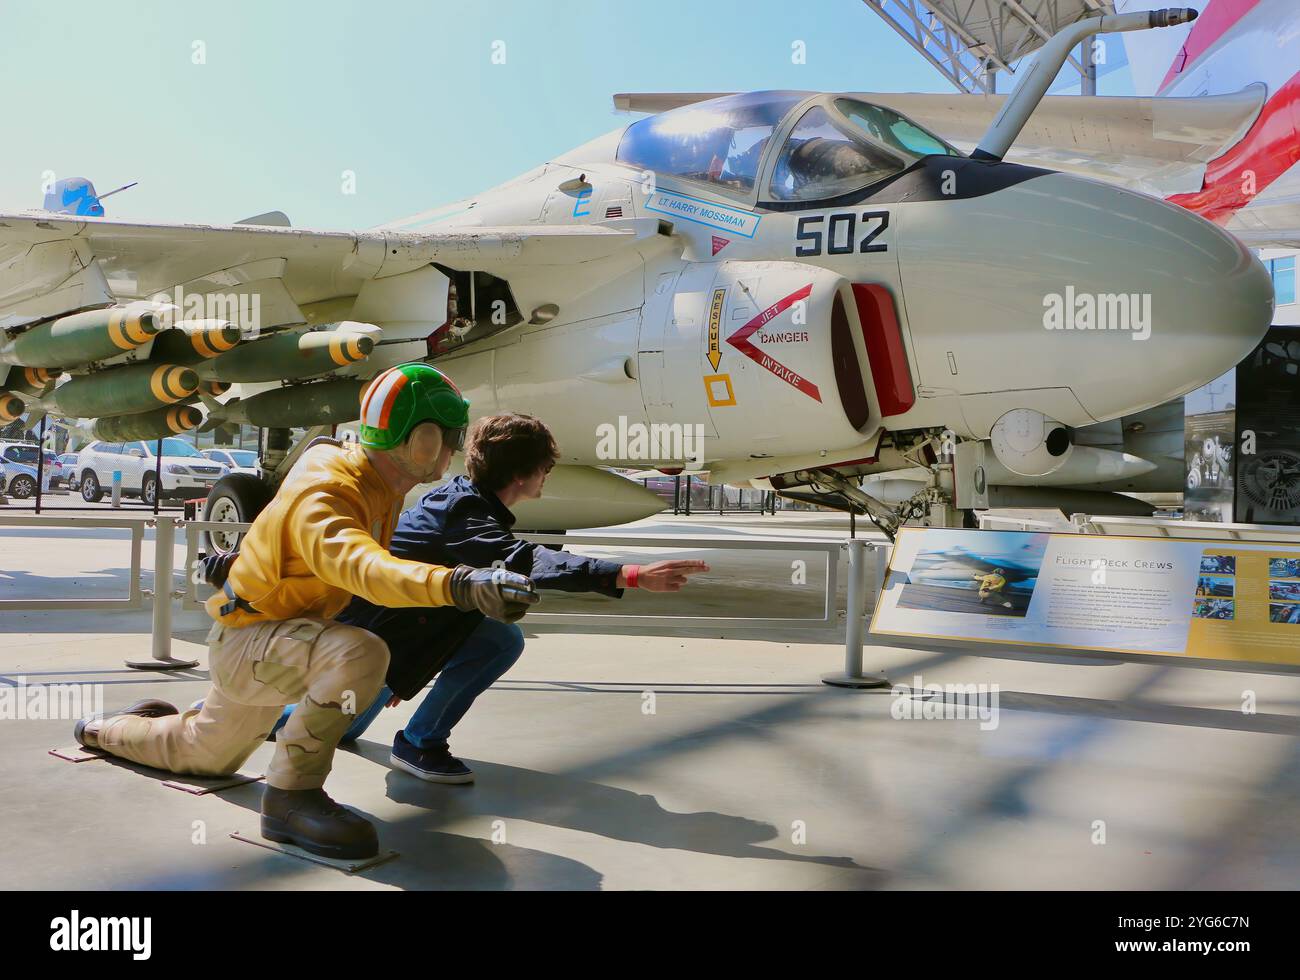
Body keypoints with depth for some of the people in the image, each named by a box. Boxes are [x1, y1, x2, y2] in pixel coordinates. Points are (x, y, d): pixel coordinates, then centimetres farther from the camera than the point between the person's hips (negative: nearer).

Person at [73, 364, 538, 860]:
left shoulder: (381, 483, -5)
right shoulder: (324, 493, -32)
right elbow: (361, 567, -54)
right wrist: (457, 585, -69)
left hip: (275, 642, 9)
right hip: (245, 640, -9)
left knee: (205, 754, 31)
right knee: (360, 653, -38)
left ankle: (103, 729, 57)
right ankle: (290, 795, -24)